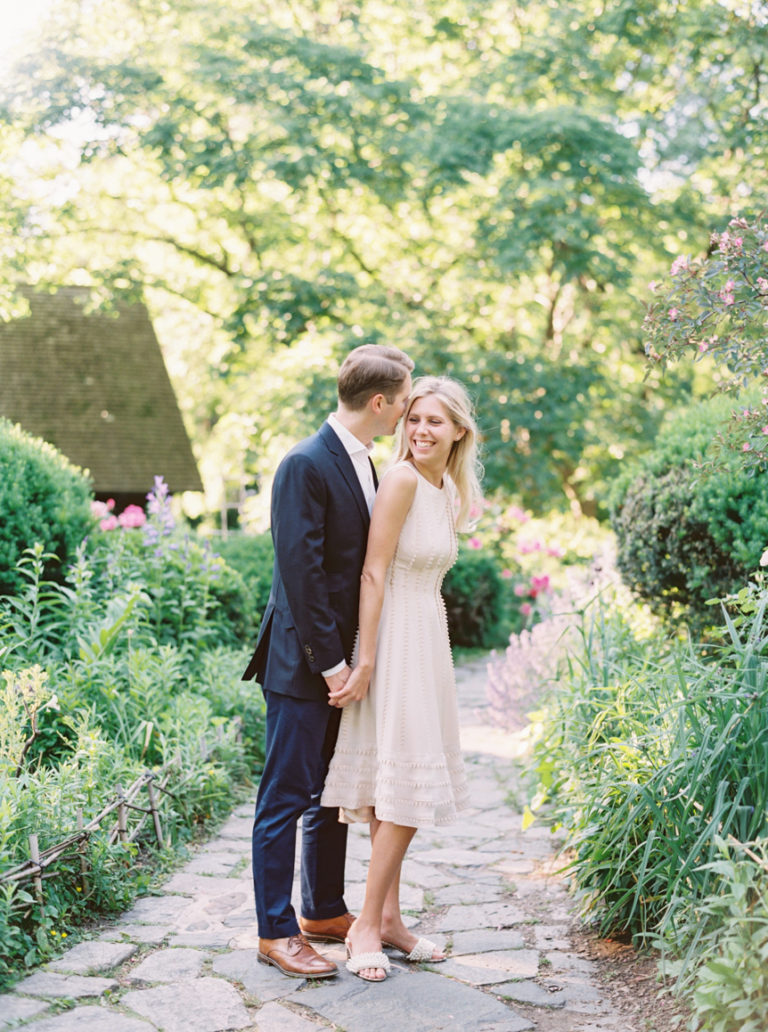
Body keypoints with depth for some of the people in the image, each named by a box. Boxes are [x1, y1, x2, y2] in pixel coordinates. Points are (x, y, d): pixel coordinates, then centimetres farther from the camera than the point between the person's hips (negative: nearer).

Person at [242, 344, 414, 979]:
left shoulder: (363, 462, 11)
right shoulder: (306, 465, -17)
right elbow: (300, 569, -20)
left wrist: (353, 657, 11)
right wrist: (330, 661, -18)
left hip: (345, 658, 9)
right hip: (303, 663, -9)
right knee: (287, 798, 1)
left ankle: (325, 912, 31)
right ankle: (276, 931, 11)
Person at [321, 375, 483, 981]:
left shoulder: (449, 490, 12)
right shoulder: (402, 480, -15)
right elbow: (373, 573, -17)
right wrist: (366, 662, -19)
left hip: (428, 639, 8)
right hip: (395, 640, -8)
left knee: (402, 785, 11)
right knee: (406, 782, -7)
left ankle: (388, 917, 18)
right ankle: (369, 924, 3)